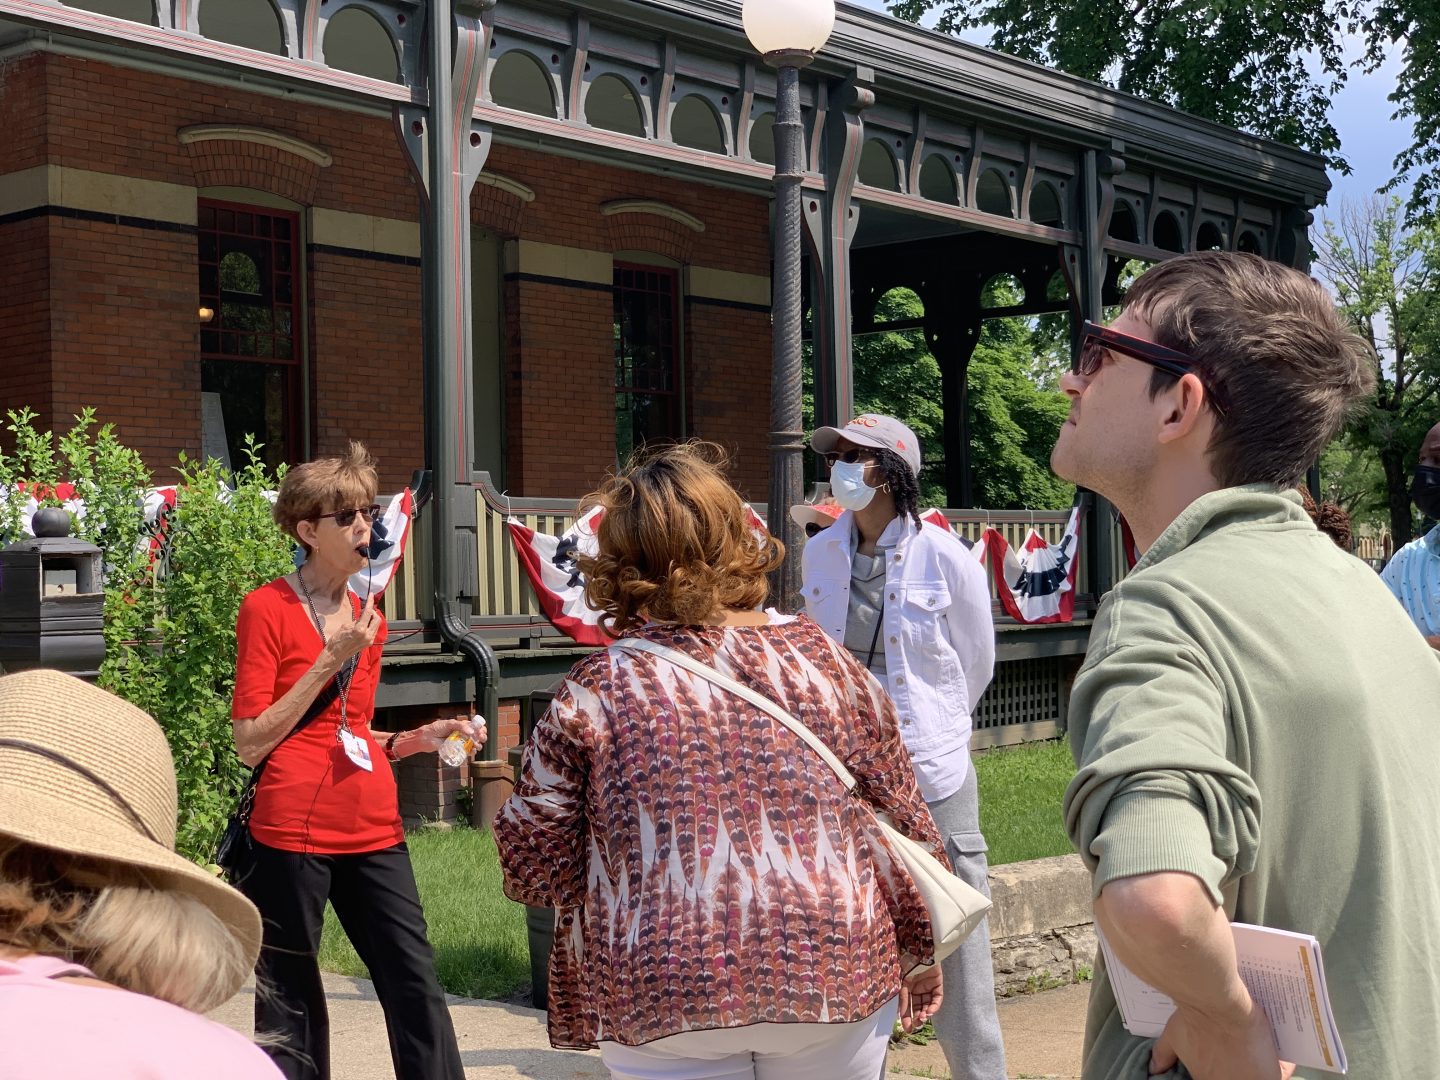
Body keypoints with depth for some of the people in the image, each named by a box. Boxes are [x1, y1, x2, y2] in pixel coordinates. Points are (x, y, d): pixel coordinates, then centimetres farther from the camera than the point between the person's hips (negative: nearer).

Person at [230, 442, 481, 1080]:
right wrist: (330, 660, -13)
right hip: (292, 831, -6)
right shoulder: (267, 608, -5)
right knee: (291, 1005, 3)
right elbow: (251, 742, -10)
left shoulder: (369, 619, 14)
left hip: (373, 829, 6)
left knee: (417, 985, 2)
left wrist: (422, 738, 6)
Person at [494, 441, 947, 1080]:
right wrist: (918, 946, 17)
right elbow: (903, 819, 5)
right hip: (834, 980, 2)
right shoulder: (821, 657, 0)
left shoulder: (594, 695, -7)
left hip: (663, 1008, -2)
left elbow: (532, 861, -3)